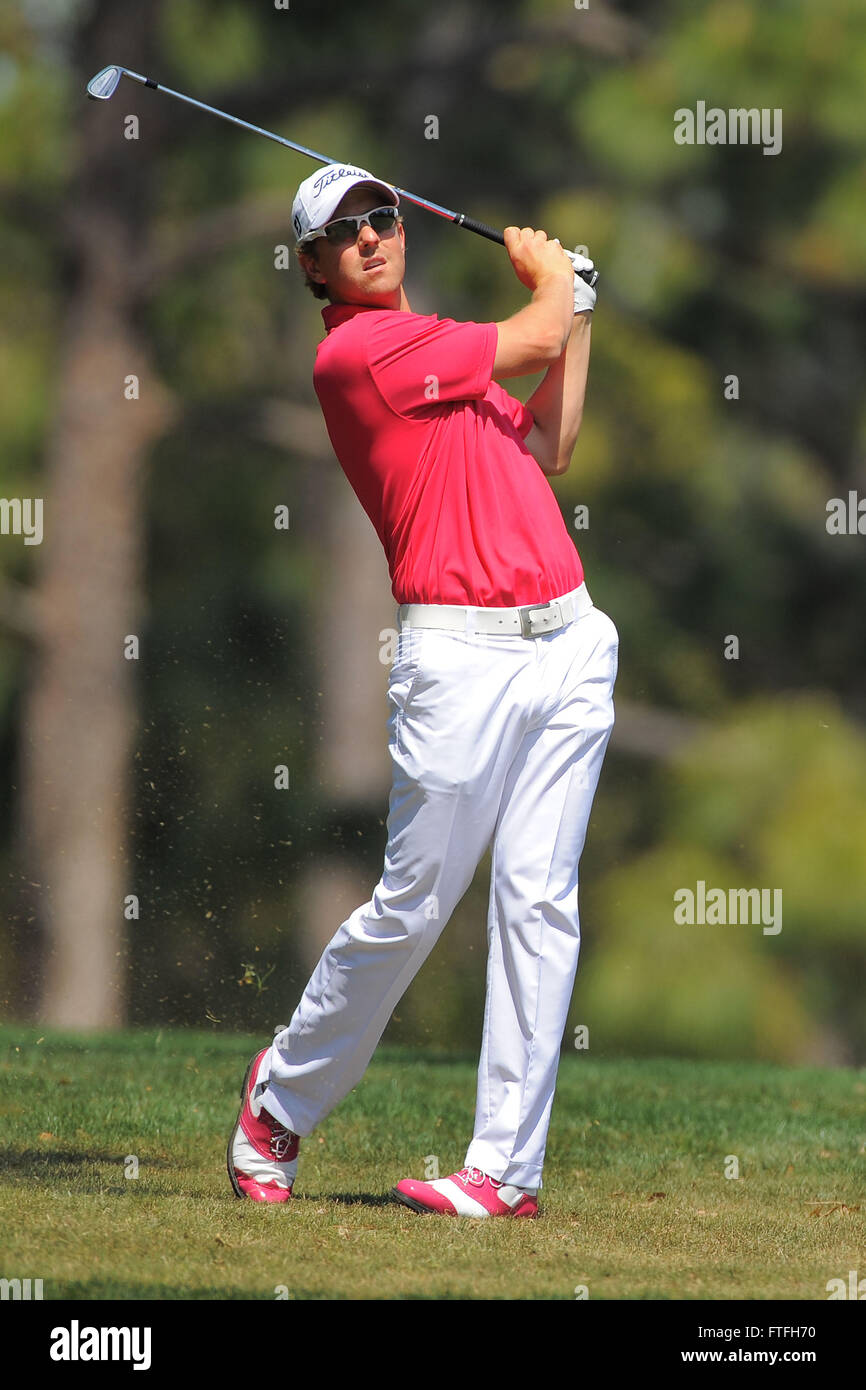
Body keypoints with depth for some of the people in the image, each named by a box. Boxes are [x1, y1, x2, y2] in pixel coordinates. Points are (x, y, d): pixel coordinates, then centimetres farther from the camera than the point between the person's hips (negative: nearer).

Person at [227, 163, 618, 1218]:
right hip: (461, 652, -7)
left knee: (539, 901, 0)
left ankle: (506, 1165, 0)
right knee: (415, 902, -4)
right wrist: (552, 279, 17)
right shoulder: (357, 351, -9)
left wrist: (576, 315, 25)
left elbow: (545, 450, 27)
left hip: (567, 644, 7)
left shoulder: (439, 354, 20)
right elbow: (536, 341, -5)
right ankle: (282, 1097, 18)